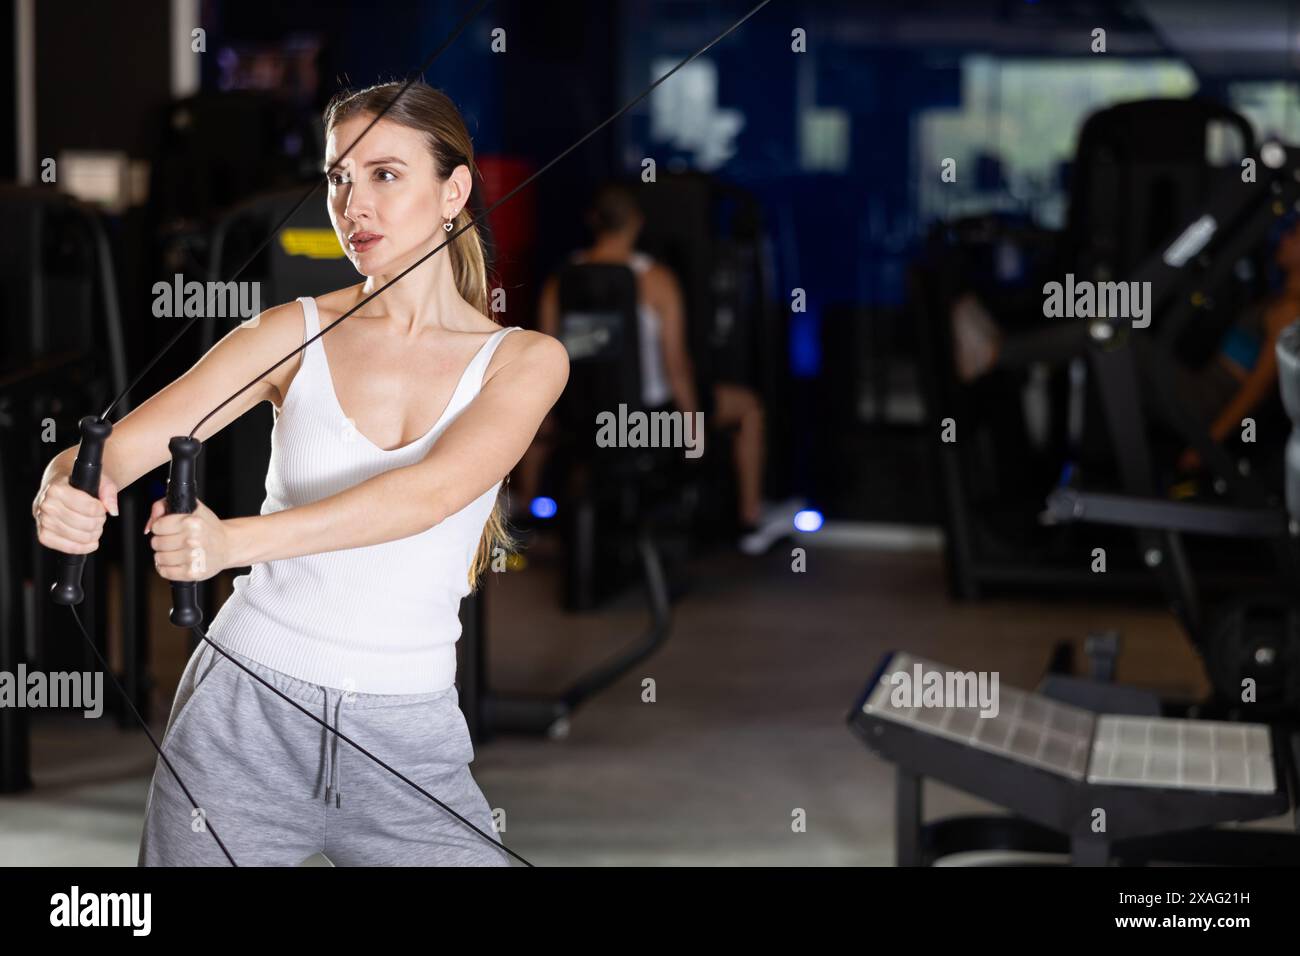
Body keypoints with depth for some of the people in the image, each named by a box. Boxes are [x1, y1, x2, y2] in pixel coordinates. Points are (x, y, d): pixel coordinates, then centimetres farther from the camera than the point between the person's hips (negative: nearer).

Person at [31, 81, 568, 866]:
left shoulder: (525, 361, -3)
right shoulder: (296, 334, 0)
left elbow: (432, 492, -21)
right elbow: (125, 441, -10)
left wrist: (238, 539, -35)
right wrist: (68, 486, -35)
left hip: (408, 740, 0)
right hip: (245, 715, 0)